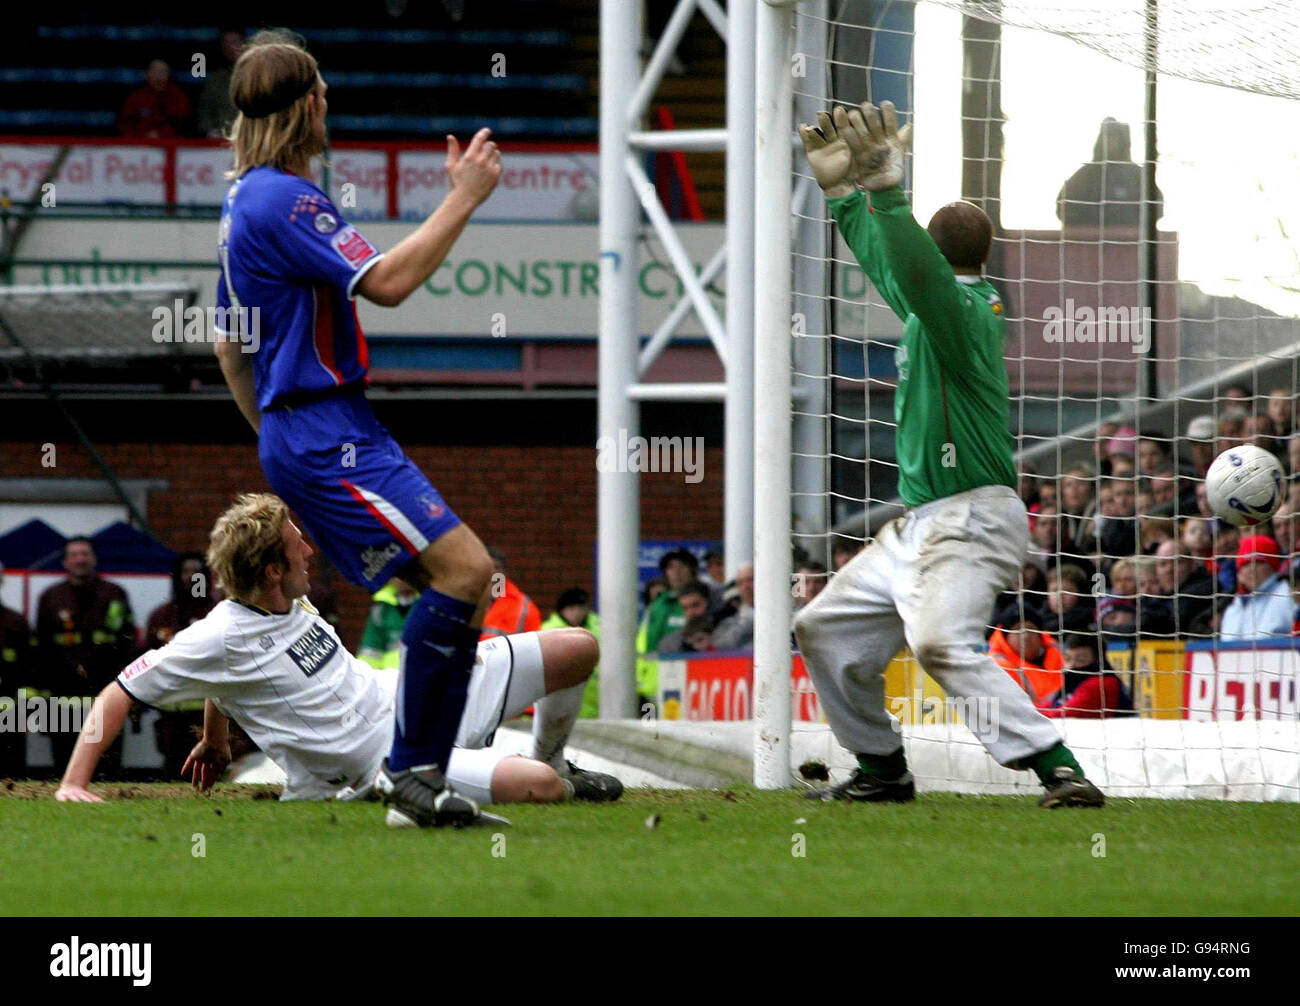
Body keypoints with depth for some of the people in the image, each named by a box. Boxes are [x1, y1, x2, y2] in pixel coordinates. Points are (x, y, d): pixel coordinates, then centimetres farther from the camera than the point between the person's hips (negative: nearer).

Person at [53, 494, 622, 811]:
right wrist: (74, 783, -27)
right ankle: (562, 786, 8)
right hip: (386, 759, -9)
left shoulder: (290, 603, 3)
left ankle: (549, 761, 34)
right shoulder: (219, 638, -21)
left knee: (576, 650, 6)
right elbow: (119, 695, -20)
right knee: (536, 787, -31)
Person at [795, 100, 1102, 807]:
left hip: (972, 518, -11)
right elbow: (886, 261, 29)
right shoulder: (929, 305, 13)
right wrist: (842, 191, 25)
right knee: (825, 628, 17)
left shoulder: (960, 312, -15)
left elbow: (919, 272, -35)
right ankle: (882, 770, 25)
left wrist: (886, 190, -43)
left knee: (941, 642, -33)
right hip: (917, 526, 11)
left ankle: (1059, 770, -35)